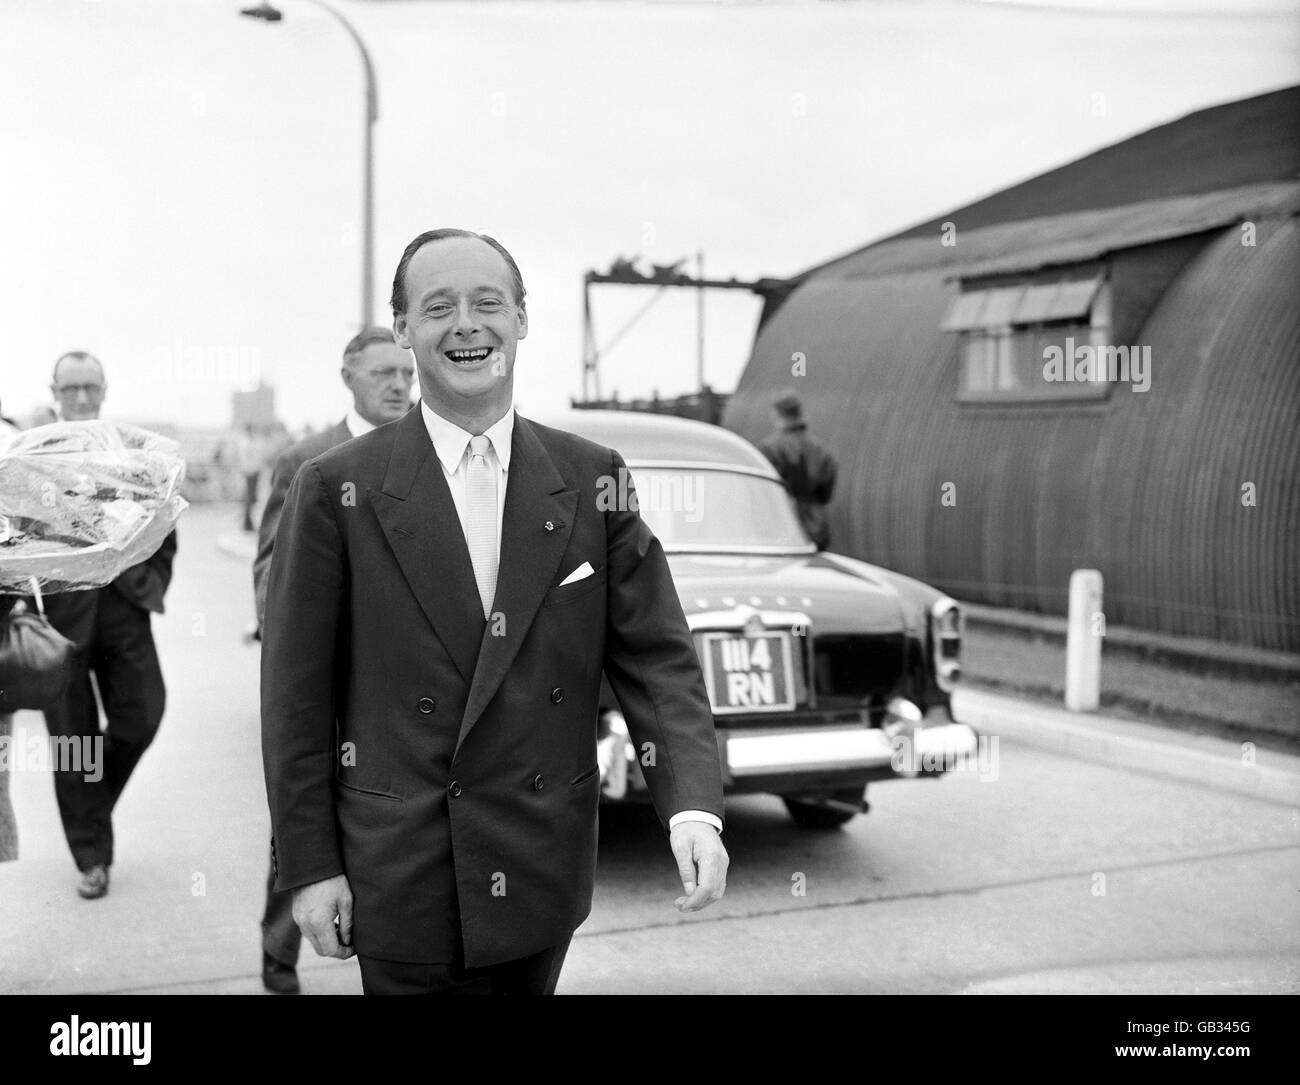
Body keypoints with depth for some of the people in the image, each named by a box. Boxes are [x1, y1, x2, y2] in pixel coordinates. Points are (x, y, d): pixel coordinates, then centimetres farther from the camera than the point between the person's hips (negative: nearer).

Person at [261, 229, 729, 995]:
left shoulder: (592, 479, 0)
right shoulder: (337, 491, -6)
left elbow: (656, 655, -3)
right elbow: (297, 694, -4)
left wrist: (693, 808, -17)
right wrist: (309, 866, -5)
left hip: (545, 874, 3)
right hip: (404, 887, -2)